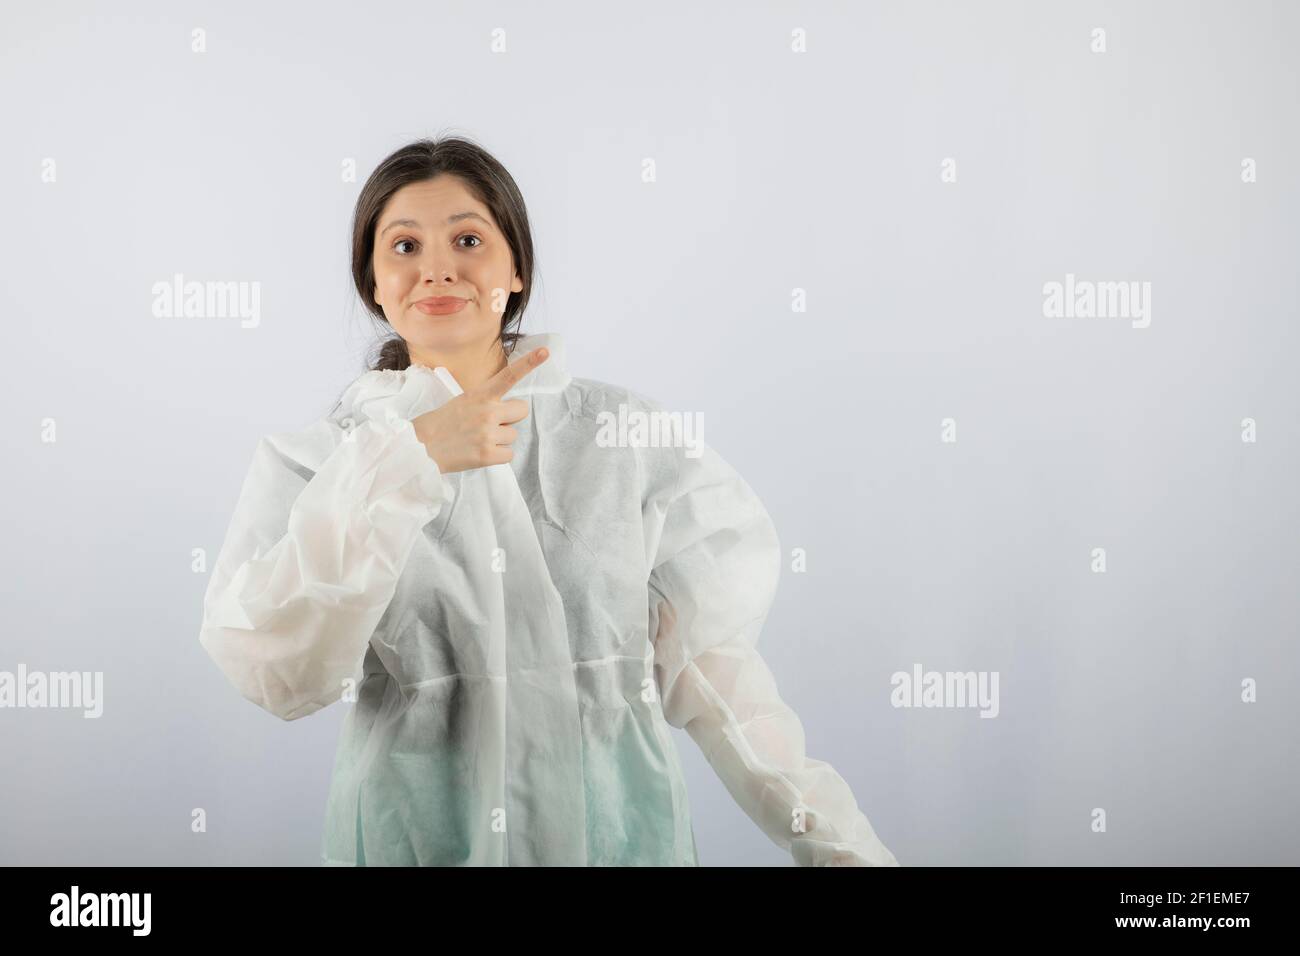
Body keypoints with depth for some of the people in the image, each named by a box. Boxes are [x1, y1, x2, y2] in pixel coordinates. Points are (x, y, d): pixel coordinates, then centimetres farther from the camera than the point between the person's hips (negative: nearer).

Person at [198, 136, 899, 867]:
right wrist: (401, 465, -24)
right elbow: (272, 671, -18)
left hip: (619, 832, 1)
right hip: (410, 836, -1)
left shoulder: (628, 433, -2)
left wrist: (837, 840, -5)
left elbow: (707, 658, -1)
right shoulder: (314, 459, -4)